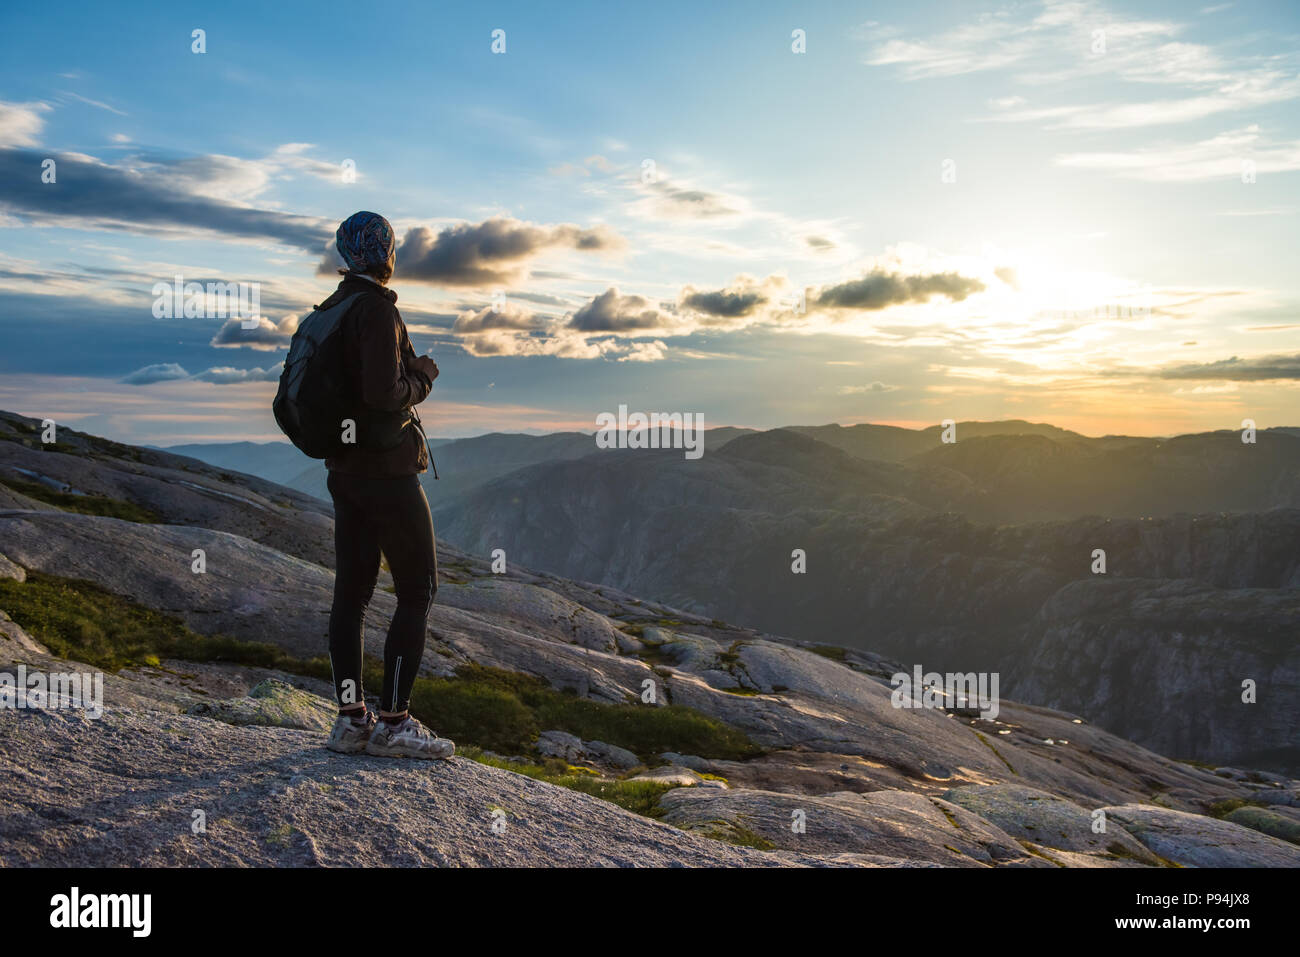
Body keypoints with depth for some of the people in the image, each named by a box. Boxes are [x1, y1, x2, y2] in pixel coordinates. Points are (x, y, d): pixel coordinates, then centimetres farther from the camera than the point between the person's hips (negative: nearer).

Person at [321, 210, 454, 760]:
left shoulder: (329, 310, 13)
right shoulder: (377, 308, -15)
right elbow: (384, 393, -24)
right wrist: (423, 377, -4)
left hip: (344, 469, 9)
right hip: (387, 468, -9)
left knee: (352, 591, 9)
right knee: (418, 591, -1)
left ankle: (350, 719, 14)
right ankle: (393, 722, -1)